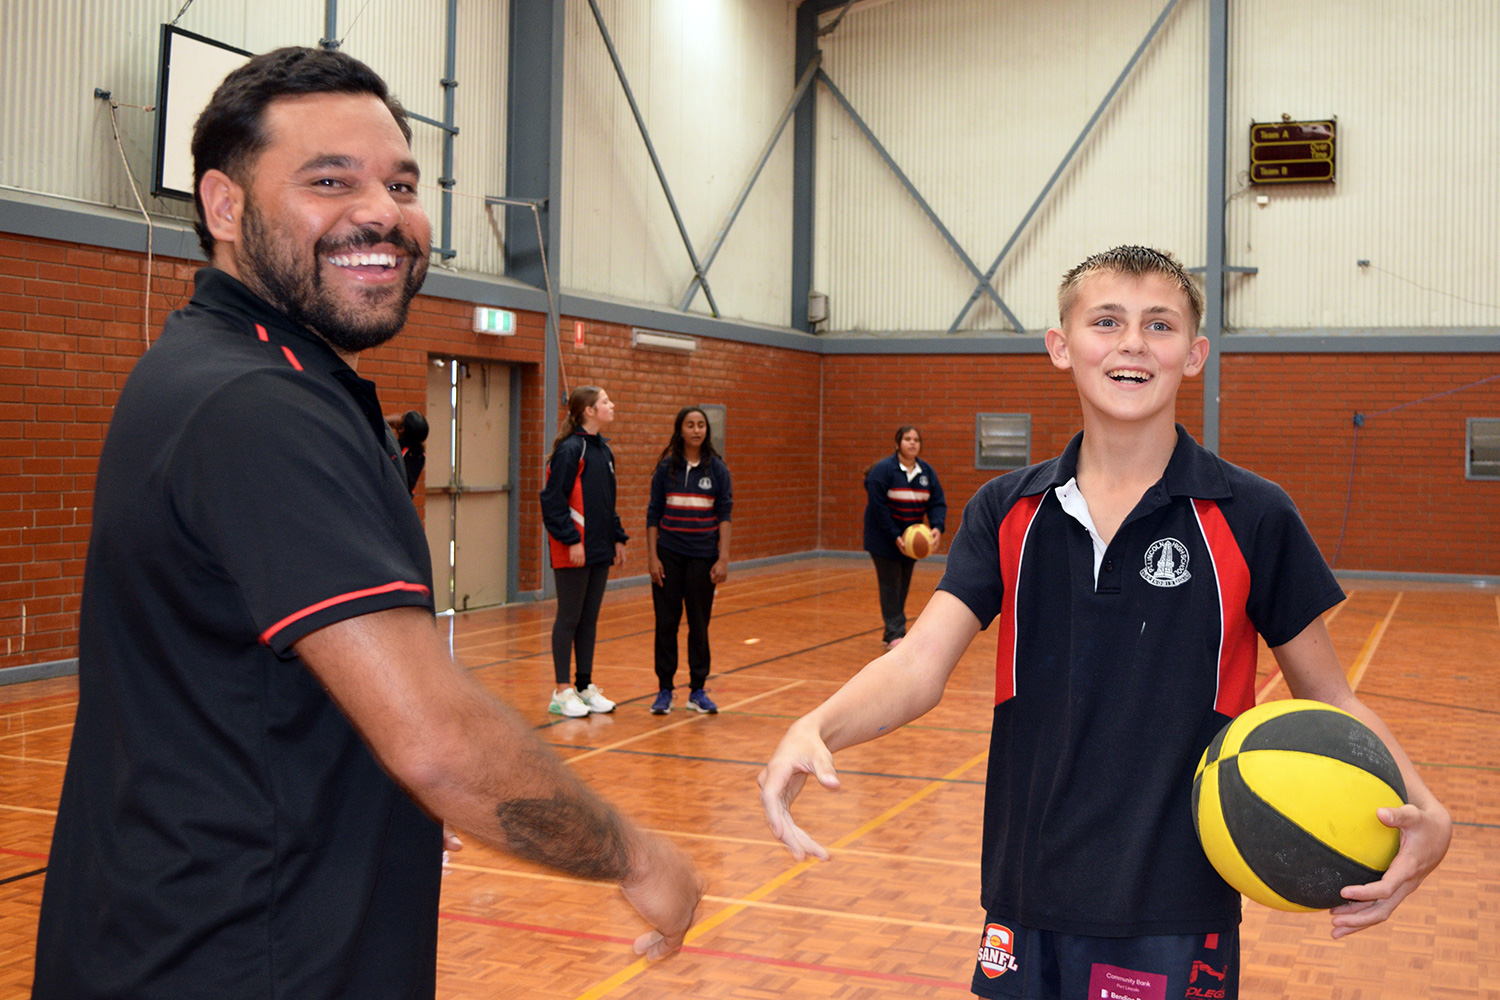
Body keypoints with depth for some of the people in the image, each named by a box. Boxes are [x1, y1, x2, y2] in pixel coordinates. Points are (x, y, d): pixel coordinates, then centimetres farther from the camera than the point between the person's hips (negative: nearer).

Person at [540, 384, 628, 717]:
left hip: (599, 550, 8)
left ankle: (585, 687, 20)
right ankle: (562, 692, 7)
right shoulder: (570, 450, -13)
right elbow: (553, 500, -16)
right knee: (569, 618, -1)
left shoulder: (603, 449, 13)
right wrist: (571, 540, -19)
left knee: (590, 618, 12)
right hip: (572, 551, -8)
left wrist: (617, 538, 16)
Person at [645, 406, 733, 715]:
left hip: (703, 556, 0)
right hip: (669, 555, 0)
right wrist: (652, 556, -2)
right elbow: (653, 514, 4)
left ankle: (697, 690, 14)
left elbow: (725, 514, 1)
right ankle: (664, 690, 12)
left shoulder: (717, 469, 1)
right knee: (666, 622, 2)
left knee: (699, 623, 5)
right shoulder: (666, 467, 2)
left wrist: (723, 558, -6)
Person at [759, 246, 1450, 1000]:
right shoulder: (1006, 512, 0)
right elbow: (920, 665, -9)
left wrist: (1423, 810, -18)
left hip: (1175, 917, -2)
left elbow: (1329, 700, 0)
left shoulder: (1253, 518, -6)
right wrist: (815, 729, -28)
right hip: (1025, 898, 3)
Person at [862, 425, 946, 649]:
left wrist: (937, 527, -19)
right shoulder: (883, 470, -14)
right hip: (885, 538, -6)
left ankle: (890, 634, 19)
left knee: (903, 586, 10)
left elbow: (937, 503, 0)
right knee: (890, 586, -7)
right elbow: (878, 506, -17)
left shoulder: (926, 471, 3)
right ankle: (894, 635, -4)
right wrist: (895, 537, -21)